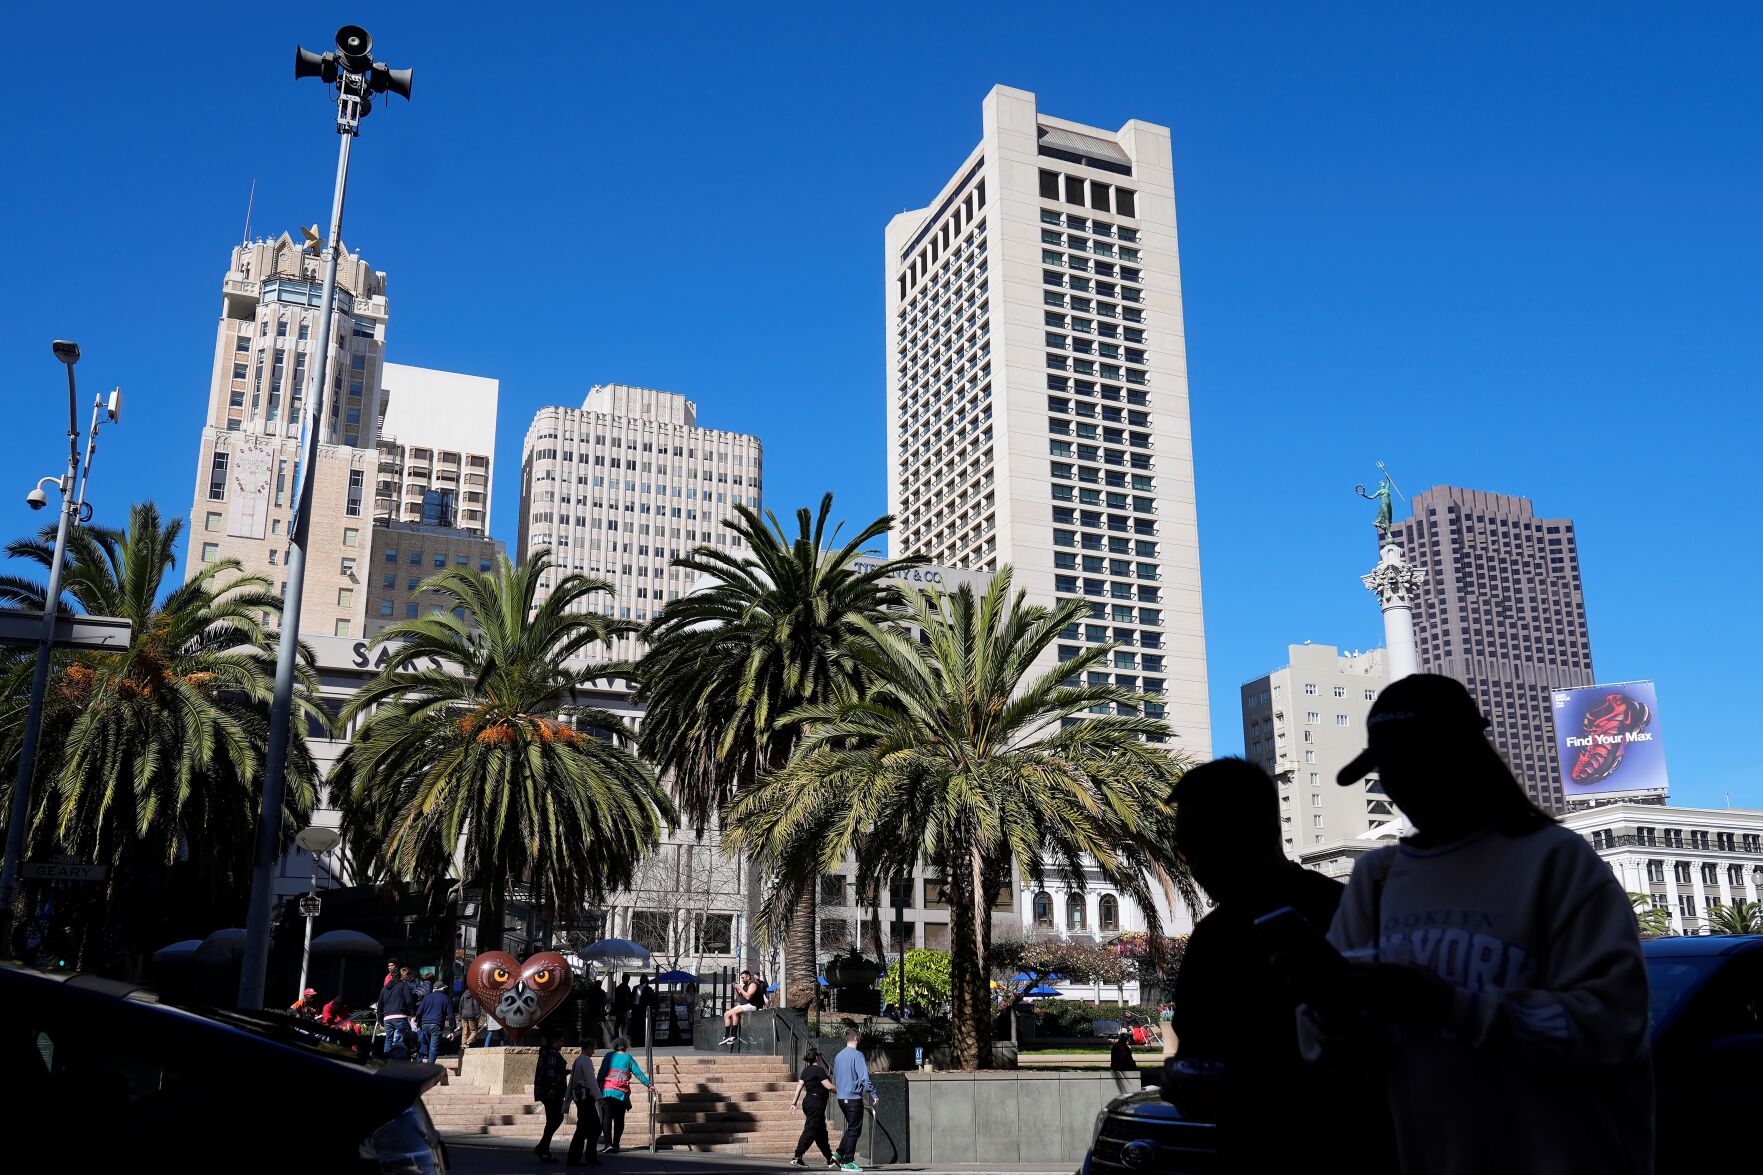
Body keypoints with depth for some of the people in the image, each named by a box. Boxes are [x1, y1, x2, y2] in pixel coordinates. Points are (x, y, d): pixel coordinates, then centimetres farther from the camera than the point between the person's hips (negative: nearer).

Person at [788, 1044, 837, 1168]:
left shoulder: (806, 1070, 12)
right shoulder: (819, 1070, -12)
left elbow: (799, 1086, 9)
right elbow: (829, 1086, -16)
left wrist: (794, 1102, 10)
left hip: (808, 1102, 9)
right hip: (816, 1103, -9)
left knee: (821, 1132, 14)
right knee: (810, 1131, -9)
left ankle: (830, 1159, 20)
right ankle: (797, 1158, -12)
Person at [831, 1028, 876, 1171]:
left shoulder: (838, 1056, 11)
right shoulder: (857, 1055, -12)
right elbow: (864, 1077, -17)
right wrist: (873, 1095, -12)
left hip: (841, 1098, 7)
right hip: (854, 1097, -7)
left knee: (851, 1128, 19)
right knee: (854, 1130, 0)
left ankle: (839, 1154, 12)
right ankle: (848, 1162, 1)